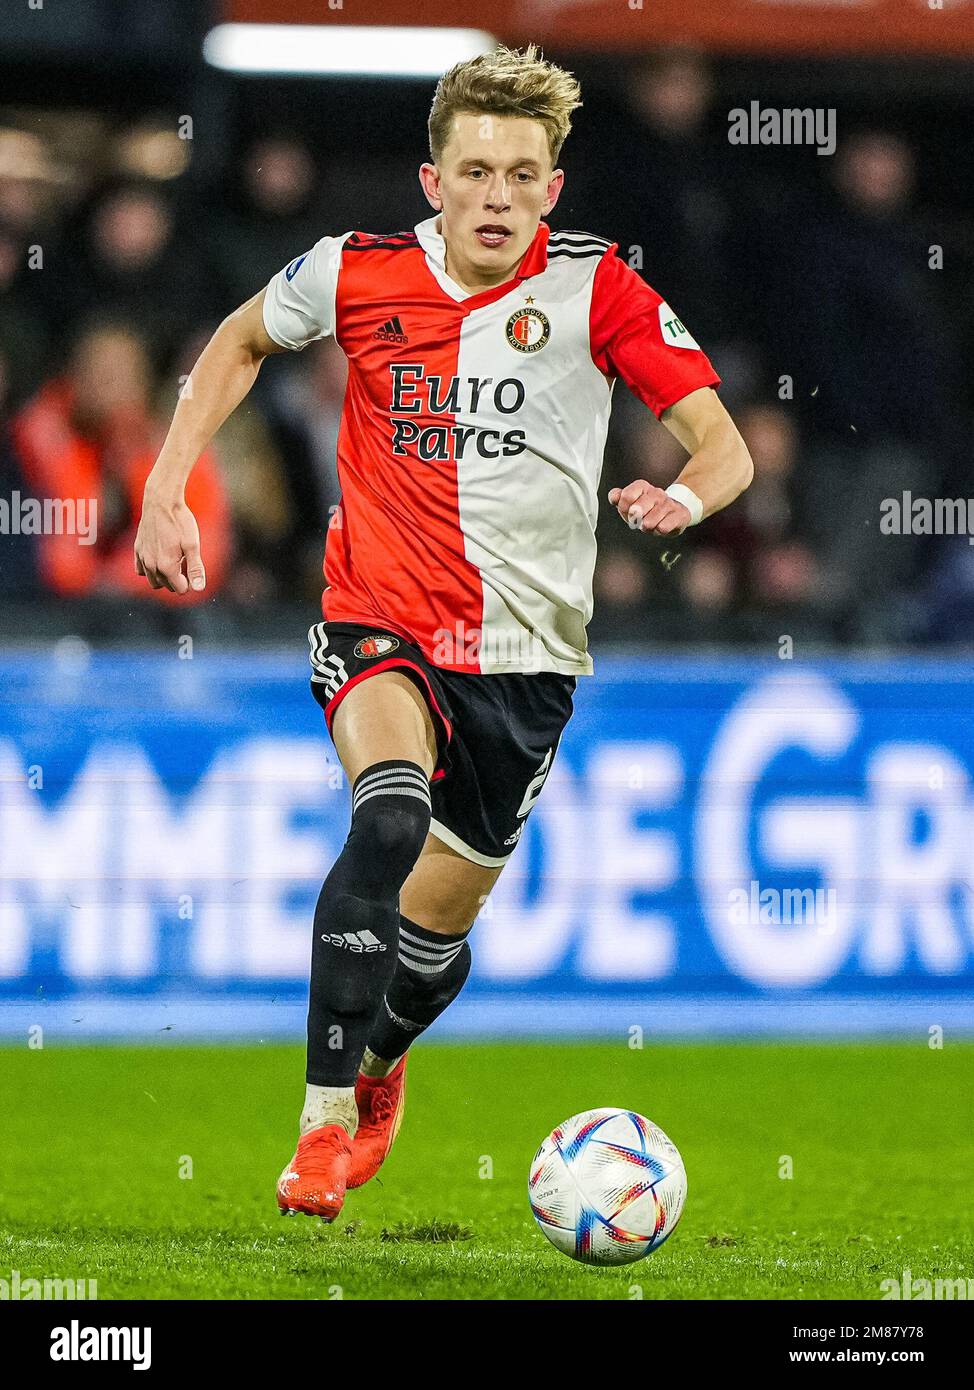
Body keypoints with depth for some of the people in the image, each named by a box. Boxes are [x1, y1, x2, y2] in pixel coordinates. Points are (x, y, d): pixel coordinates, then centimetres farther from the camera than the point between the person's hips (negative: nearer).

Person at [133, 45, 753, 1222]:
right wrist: (164, 492, 6)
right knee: (391, 814, -32)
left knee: (437, 923, 10)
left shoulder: (594, 288, -8)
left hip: (526, 651, 2)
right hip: (379, 624, -2)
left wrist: (684, 495, -33)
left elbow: (722, 441, -10)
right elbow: (240, 343, 15)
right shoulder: (360, 274, -6)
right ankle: (324, 1124, -27)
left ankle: (377, 1060, 48)